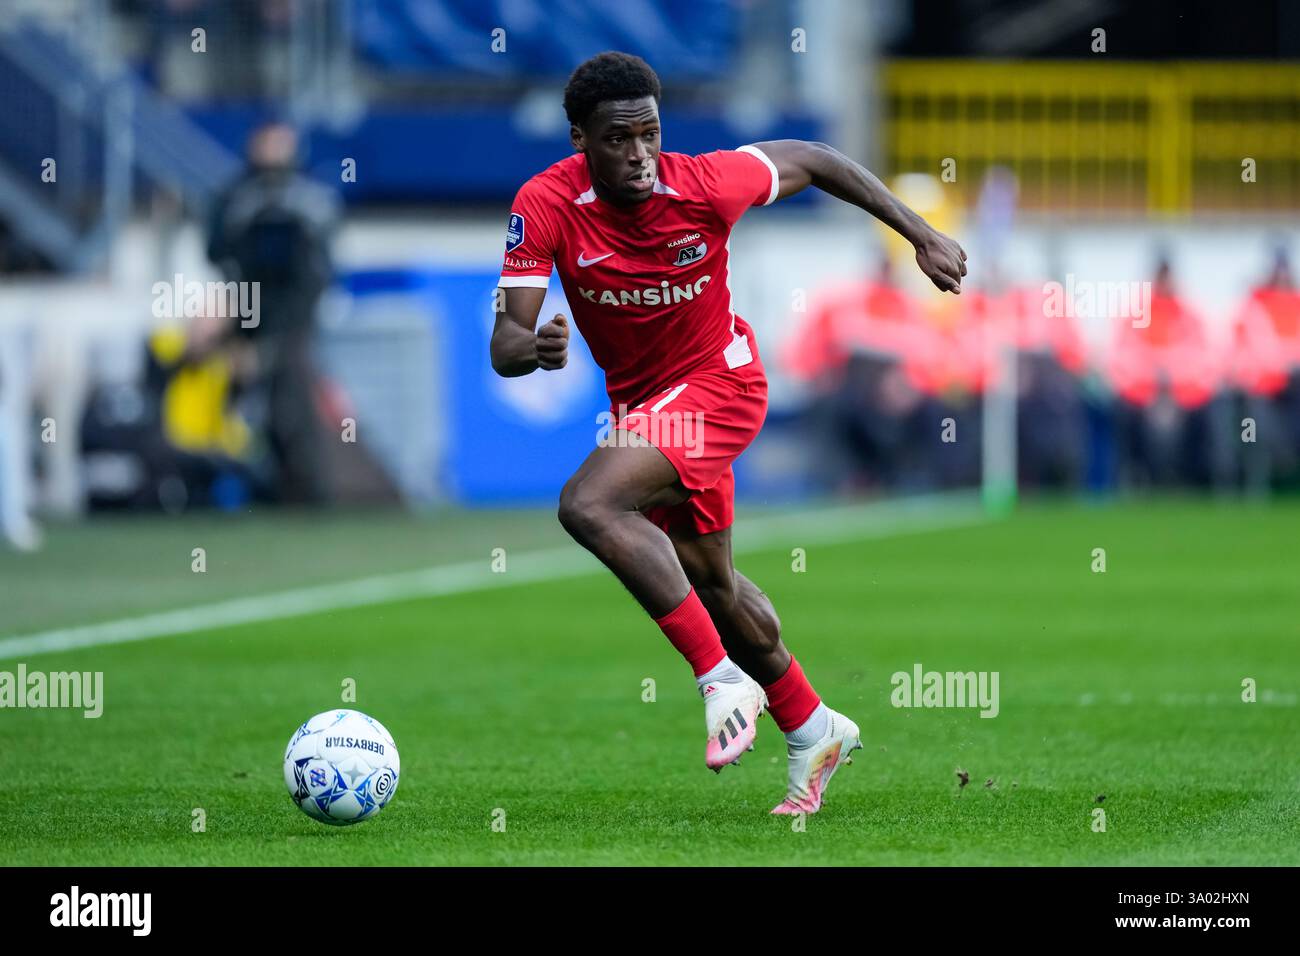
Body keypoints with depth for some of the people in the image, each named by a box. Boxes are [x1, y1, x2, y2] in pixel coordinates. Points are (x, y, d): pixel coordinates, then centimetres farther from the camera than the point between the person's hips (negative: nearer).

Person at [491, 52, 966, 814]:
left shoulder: (706, 185, -24)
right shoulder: (546, 206, -20)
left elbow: (809, 160, -4)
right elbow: (506, 343, -23)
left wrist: (922, 236, -1)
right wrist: (534, 349, -48)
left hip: (718, 381, -5)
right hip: (640, 398, 5)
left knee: (589, 505, -28)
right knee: (708, 581, 18)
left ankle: (723, 677, -22)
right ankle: (811, 728, 40)